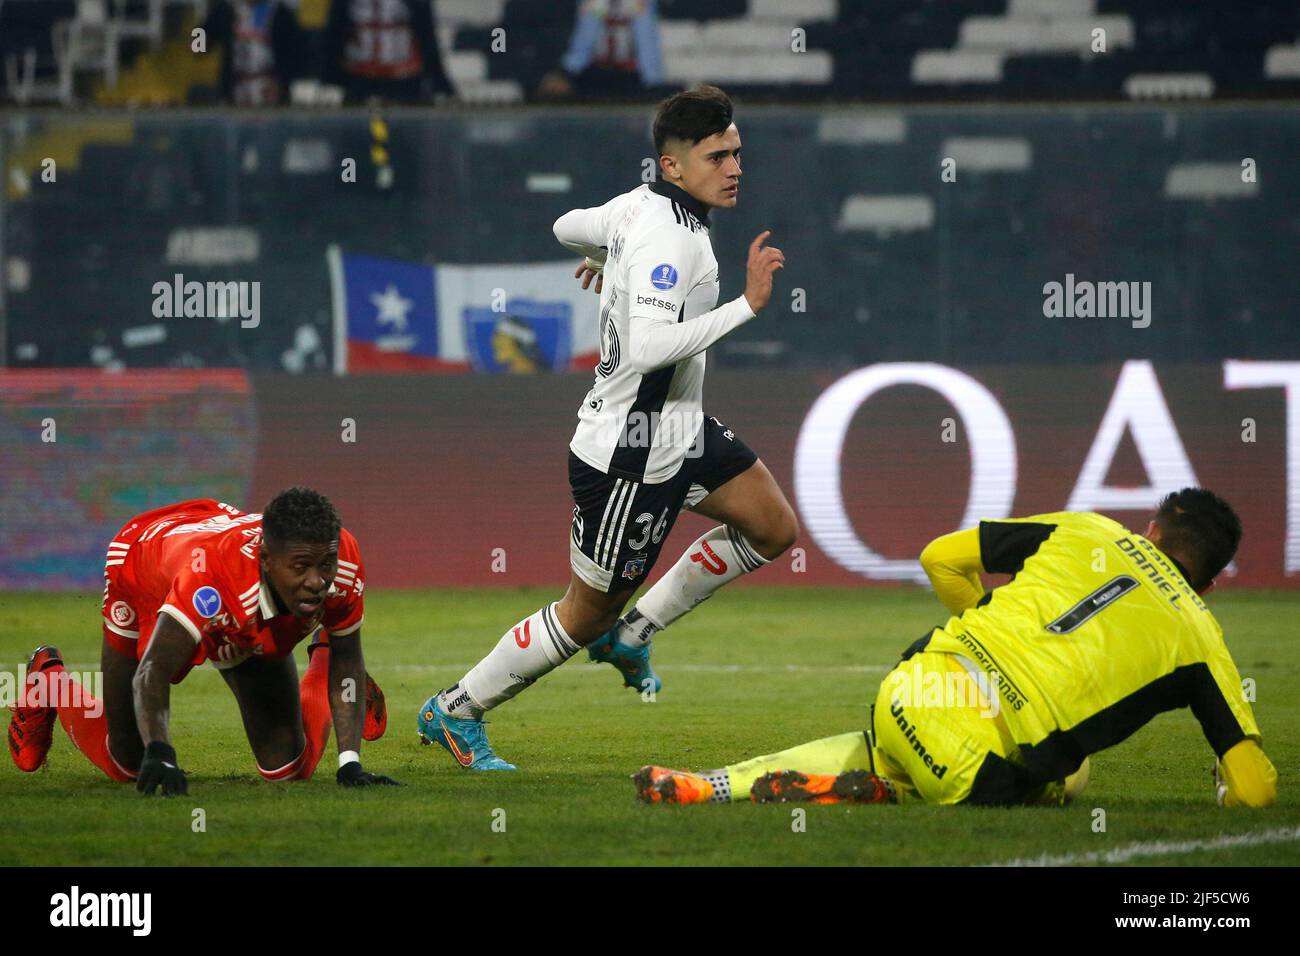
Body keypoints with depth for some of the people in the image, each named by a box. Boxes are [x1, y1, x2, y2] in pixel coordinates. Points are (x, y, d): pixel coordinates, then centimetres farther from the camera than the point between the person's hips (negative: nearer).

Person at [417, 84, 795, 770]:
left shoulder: (641, 205, 2)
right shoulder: (668, 238, -27)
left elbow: (568, 227, 24)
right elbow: (646, 347, -40)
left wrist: (604, 261, 47)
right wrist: (747, 305, -36)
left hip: (680, 430, 10)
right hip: (631, 454, -10)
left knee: (773, 529, 11)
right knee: (587, 614, 3)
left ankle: (630, 633, 21)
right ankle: (455, 713, 18)